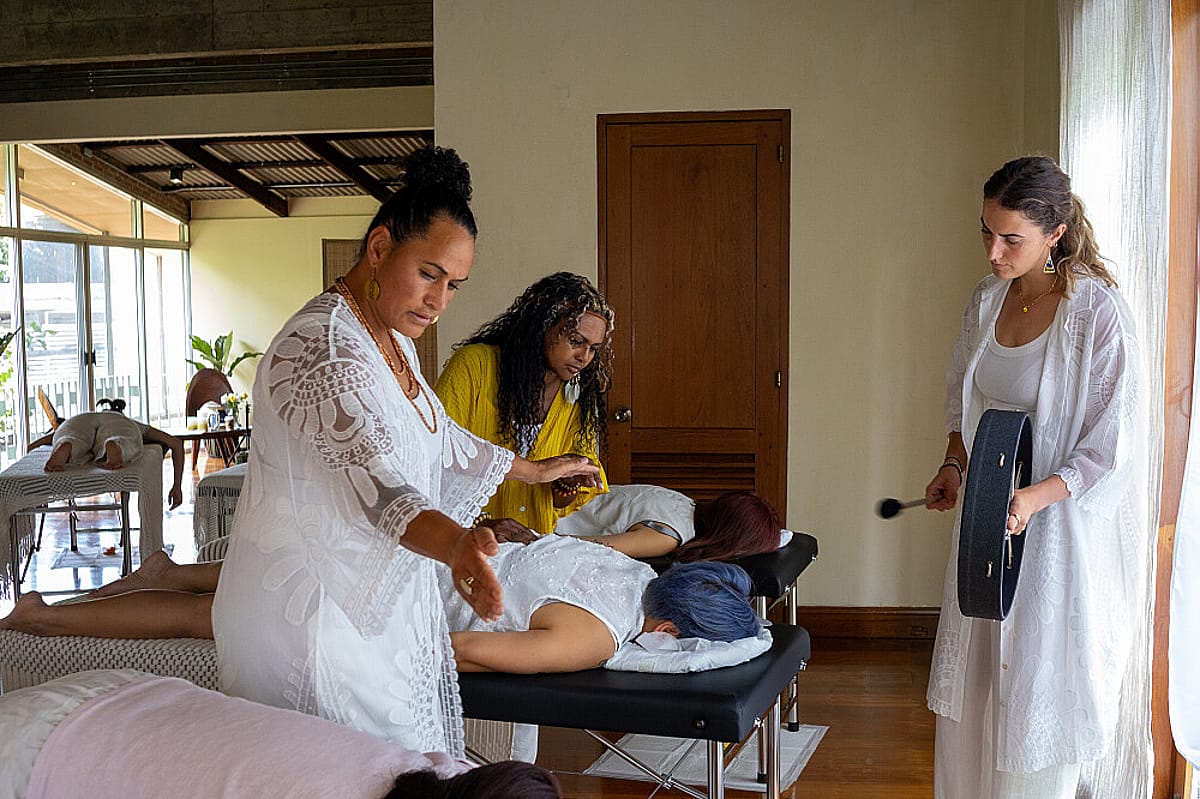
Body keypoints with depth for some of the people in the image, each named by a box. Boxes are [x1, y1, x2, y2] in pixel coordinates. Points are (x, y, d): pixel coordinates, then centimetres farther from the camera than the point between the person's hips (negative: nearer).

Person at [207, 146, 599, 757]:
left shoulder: (392, 339, 11)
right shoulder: (320, 348, -22)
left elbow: (441, 440, 26)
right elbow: (377, 484, -36)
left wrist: (533, 470, 33)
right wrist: (455, 545, -52)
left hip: (380, 596, 10)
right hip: (312, 612, -10)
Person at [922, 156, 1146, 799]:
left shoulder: (1097, 312, -17)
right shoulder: (986, 299, 4)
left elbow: (1113, 446, -16)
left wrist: (1034, 498, -28)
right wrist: (953, 466, 3)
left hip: (1055, 523, -6)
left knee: (1039, 688, 4)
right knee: (970, 681, 15)